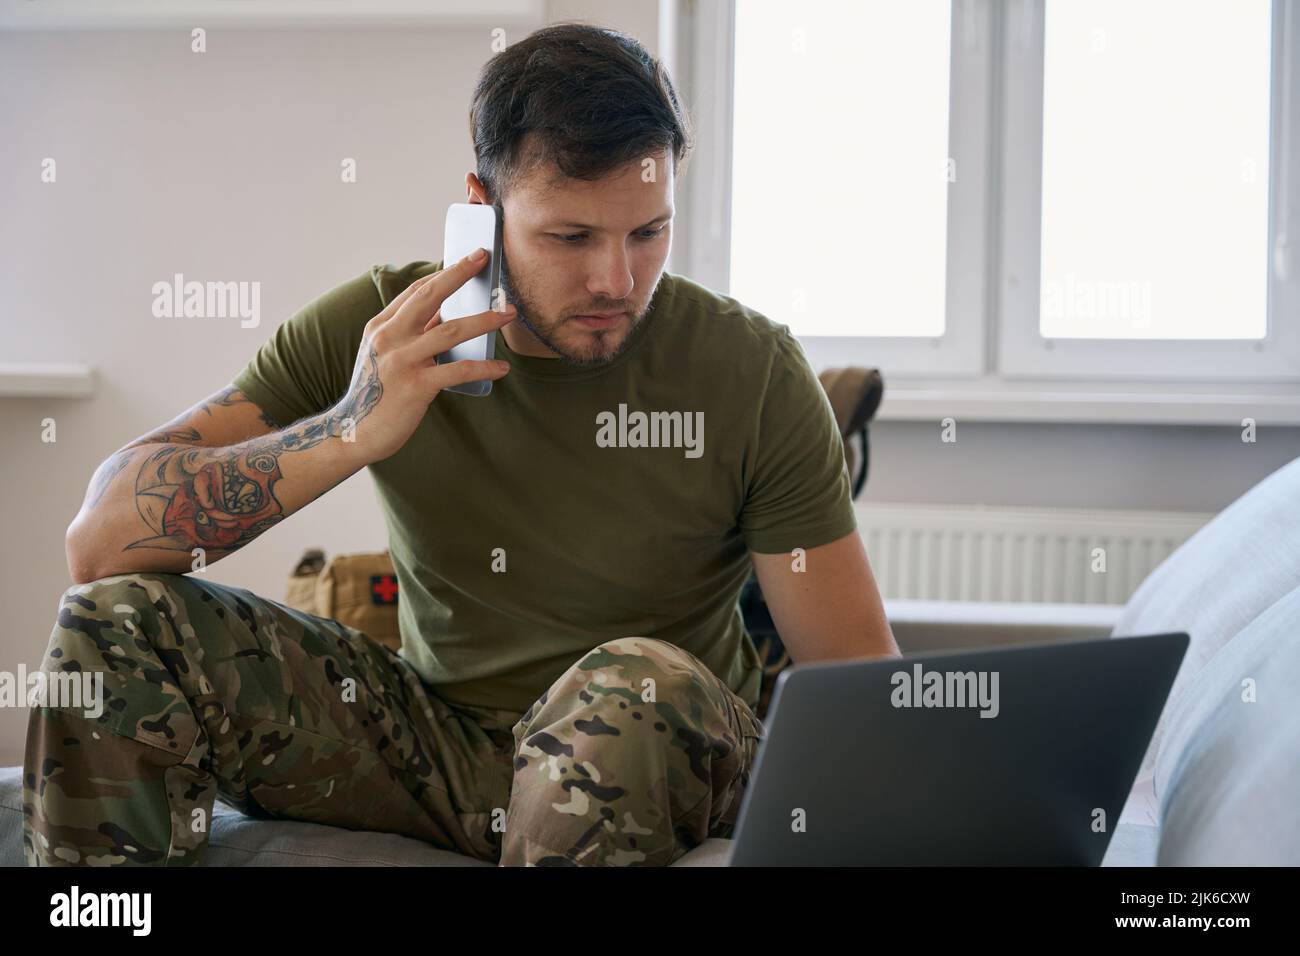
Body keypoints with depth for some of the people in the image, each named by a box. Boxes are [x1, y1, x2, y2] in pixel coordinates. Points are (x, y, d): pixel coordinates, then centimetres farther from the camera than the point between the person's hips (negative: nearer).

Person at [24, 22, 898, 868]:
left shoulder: (751, 373, -13)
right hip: (433, 736, 2)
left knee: (636, 681, -37)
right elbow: (99, 542, -16)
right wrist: (351, 431, -29)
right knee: (119, 619, -16)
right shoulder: (378, 332, -9)